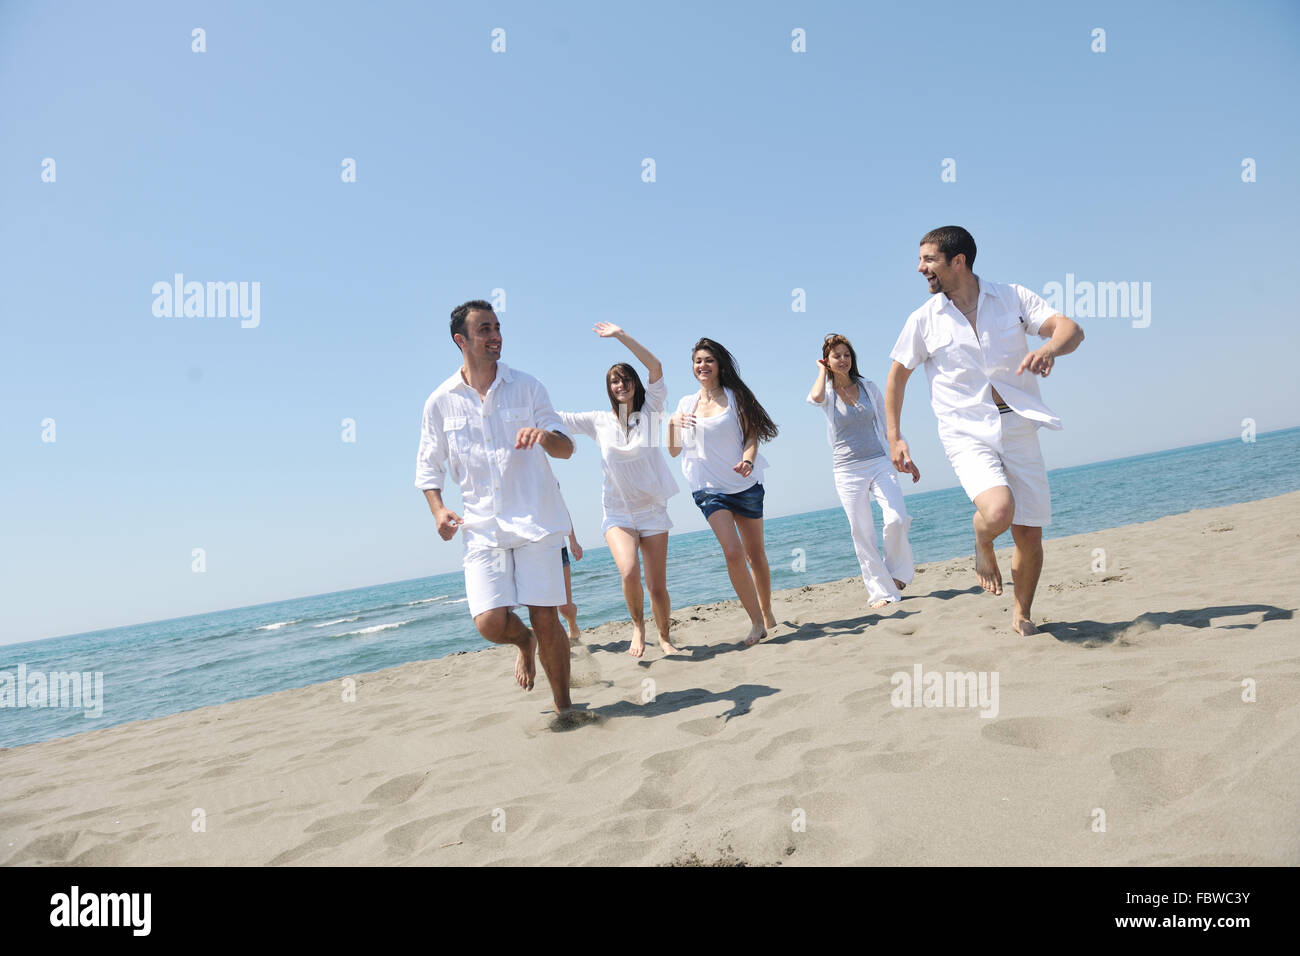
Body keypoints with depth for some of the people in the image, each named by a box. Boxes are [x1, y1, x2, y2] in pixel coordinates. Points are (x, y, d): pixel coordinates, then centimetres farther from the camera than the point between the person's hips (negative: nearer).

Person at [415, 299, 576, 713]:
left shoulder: (526, 387, 4)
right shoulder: (440, 402, 5)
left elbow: (567, 448, 5)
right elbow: (428, 466, 13)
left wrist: (545, 435, -19)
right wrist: (438, 509, -5)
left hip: (535, 519, -1)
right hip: (482, 527, 1)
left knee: (546, 619, -2)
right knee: (490, 622, -8)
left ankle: (564, 706, 17)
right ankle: (525, 643, 29)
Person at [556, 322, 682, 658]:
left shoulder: (649, 411, -1)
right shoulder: (599, 421, 3)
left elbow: (656, 367, -13)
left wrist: (621, 335, -15)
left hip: (653, 510, 0)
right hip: (618, 513, 0)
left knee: (657, 586, 1)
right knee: (629, 572, -24)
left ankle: (664, 637, 27)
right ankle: (638, 625, 4)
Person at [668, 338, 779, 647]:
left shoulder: (735, 397, 2)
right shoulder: (686, 404, 9)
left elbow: (751, 436, -2)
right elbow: (674, 450, 11)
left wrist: (748, 461, -22)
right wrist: (672, 423, -7)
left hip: (745, 484, 0)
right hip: (710, 489, 0)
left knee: (756, 554, 9)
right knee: (733, 553, -16)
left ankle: (767, 614, 29)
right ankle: (756, 622, -9)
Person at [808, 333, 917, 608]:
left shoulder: (868, 387, 9)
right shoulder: (828, 394, 1)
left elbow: (888, 425, 14)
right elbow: (816, 397, -26)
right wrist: (822, 371, -7)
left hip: (879, 463, 1)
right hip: (848, 471, -1)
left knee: (897, 519, -17)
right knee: (862, 534, -2)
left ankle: (895, 571, 9)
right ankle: (882, 591, 8)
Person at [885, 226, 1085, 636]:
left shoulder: (1013, 297, 3)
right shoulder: (923, 320, 3)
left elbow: (1071, 329, -6)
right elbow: (897, 375, 12)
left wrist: (1049, 348, -30)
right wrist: (894, 438, 6)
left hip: (1018, 428, 2)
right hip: (966, 433, -1)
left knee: (1030, 534, 3)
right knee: (998, 511, -29)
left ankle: (1022, 614, 29)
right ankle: (982, 545, 8)